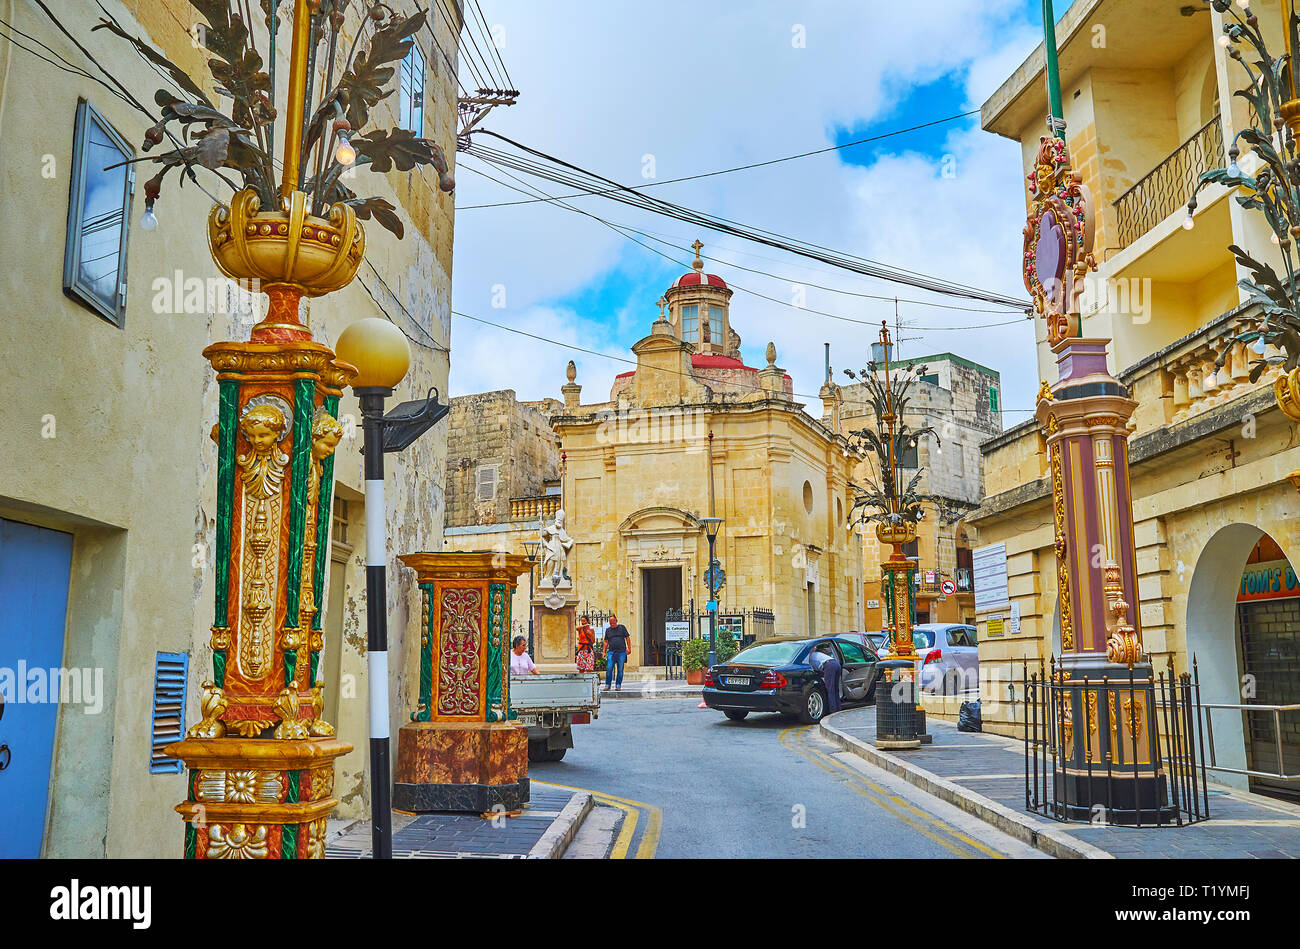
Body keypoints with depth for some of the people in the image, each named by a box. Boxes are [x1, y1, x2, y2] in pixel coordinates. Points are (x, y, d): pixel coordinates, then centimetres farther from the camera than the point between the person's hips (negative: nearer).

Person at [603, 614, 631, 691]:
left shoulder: (622, 627, 7)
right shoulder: (608, 630, 13)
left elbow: (627, 638, 8)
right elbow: (606, 642, 16)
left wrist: (628, 648, 0)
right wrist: (604, 652, 9)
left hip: (621, 652, -1)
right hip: (611, 652, 1)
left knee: (620, 670, 0)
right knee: (609, 669, -8)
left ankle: (618, 685, 8)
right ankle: (607, 685, -1)